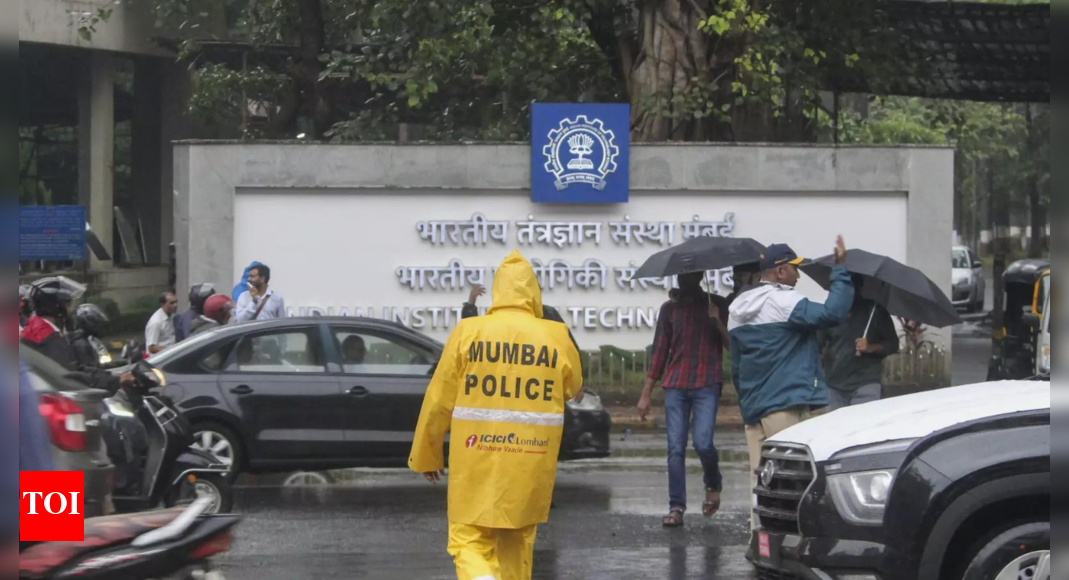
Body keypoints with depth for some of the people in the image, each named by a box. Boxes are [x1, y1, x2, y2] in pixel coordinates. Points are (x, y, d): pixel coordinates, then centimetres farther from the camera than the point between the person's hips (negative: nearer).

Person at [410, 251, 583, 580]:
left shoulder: (468, 333, -7)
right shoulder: (556, 338, -3)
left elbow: (439, 401, -2)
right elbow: (572, 388, 16)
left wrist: (426, 455, 10)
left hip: (476, 458, -2)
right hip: (531, 462, 2)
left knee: (470, 540, 5)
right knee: (518, 539, 20)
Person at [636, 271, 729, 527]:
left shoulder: (717, 305, 9)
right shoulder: (670, 308, 14)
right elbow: (660, 351, 14)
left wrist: (717, 322, -16)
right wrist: (646, 393, 10)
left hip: (707, 384, -2)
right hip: (675, 386, 2)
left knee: (702, 443, -14)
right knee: (675, 448, -4)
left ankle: (713, 484, 15)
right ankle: (676, 507, -2)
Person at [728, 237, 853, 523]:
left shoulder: (738, 309, 17)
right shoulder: (784, 301, -11)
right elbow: (833, 313, -22)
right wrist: (840, 270, -13)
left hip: (753, 406, 8)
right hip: (785, 403, -8)